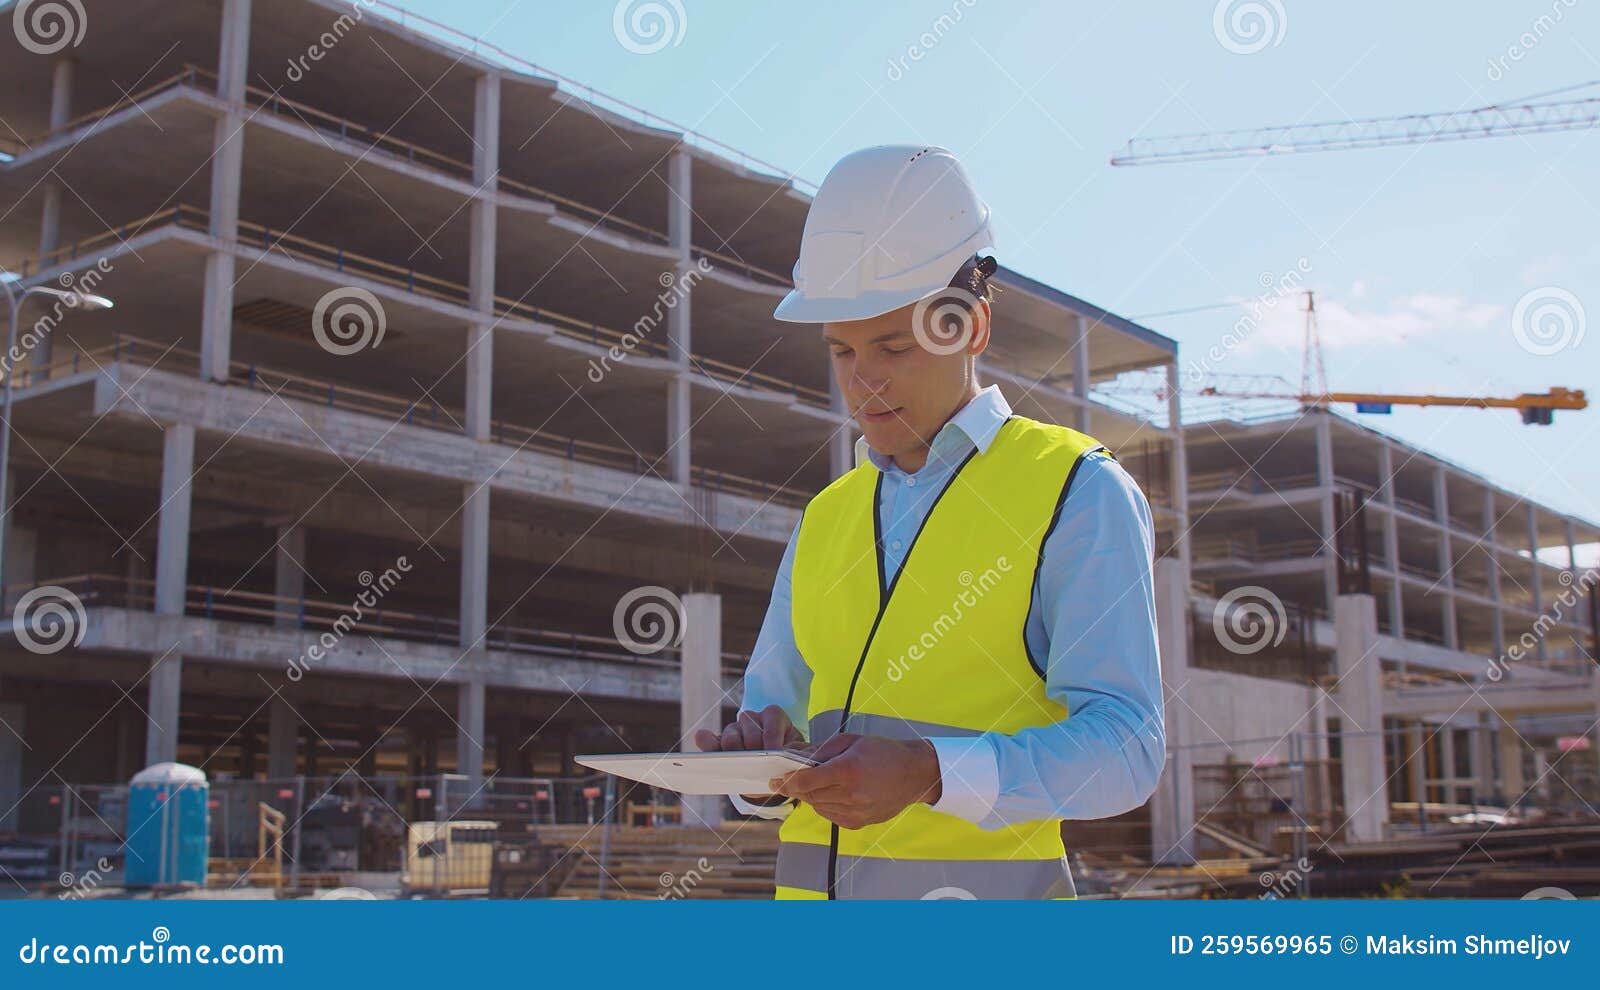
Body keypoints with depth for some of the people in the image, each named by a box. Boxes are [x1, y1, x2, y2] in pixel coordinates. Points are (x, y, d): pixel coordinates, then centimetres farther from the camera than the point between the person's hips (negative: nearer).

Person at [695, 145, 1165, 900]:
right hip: (816, 915, 5)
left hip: (977, 917, -5)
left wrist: (931, 774, -25)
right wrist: (763, 764, -5)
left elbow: (1121, 747, -10)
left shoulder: (1080, 493, -2)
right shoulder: (825, 519, 16)